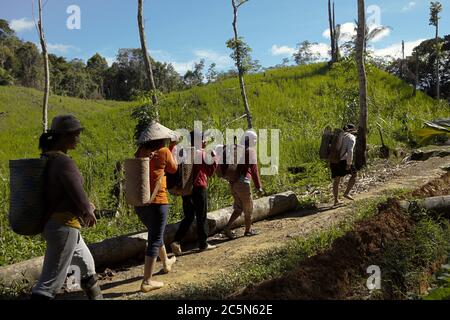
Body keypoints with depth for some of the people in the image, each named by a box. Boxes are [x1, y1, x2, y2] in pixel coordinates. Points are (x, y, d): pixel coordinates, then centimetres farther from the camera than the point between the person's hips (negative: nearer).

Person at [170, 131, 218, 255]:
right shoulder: (201, 153, -11)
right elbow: (209, 172, -7)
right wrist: (215, 158, 2)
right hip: (199, 188, -7)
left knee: (188, 217, 13)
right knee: (202, 217, 6)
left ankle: (176, 242, 1)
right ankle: (203, 244, 16)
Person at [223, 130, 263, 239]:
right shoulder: (250, 151, -9)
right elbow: (254, 170, -13)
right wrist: (259, 187, -9)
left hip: (233, 182, 7)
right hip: (243, 182, -7)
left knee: (238, 207, 16)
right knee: (248, 207, 11)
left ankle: (227, 228, 5)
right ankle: (248, 230, 23)